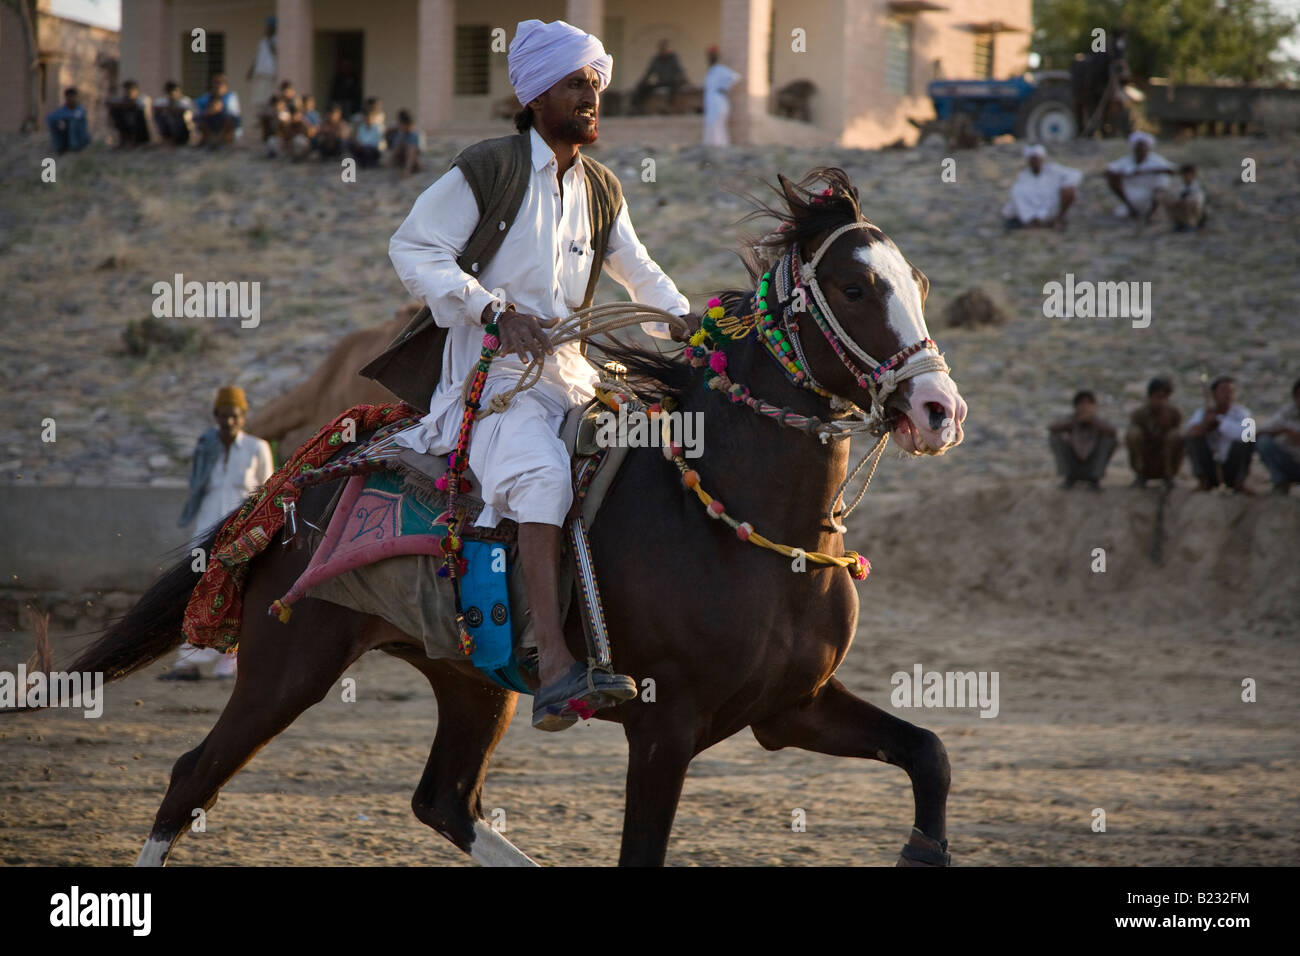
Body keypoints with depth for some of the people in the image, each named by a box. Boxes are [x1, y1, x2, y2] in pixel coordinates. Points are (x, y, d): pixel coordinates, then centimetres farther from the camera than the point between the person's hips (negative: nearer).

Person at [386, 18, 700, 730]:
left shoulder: (601, 191, 15)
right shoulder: (485, 170, -4)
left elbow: (638, 272, 27)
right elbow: (413, 250, -5)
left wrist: (684, 319, 7)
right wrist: (496, 310, -16)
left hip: (568, 370, 7)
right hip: (492, 371, -7)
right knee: (543, 471, -34)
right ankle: (554, 668, -45)